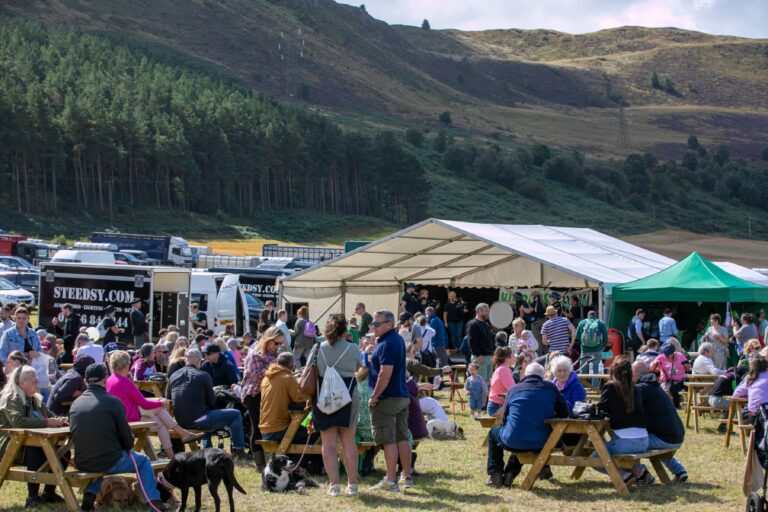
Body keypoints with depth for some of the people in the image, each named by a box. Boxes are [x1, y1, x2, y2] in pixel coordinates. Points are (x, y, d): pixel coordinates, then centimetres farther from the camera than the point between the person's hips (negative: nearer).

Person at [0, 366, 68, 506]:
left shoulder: (34, 399, 15)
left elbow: (49, 416, 20)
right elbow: (17, 421, -28)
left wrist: (57, 421, -3)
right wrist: (46, 422, -29)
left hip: (32, 443, 8)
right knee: (37, 452, -36)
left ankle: (49, 492, 0)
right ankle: (32, 497, -29)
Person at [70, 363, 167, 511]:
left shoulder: (75, 403, 5)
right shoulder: (112, 401, -10)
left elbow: (76, 435, 14)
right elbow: (126, 434, -6)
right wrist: (127, 448, 17)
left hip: (82, 464, 5)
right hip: (110, 462, -5)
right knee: (143, 461, 21)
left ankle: (90, 494, 20)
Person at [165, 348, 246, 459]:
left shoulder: (173, 376, 7)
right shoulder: (203, 376, -8)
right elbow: (212, 402, -3)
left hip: (181, 422, 7)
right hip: (197, 421, -7)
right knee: (235, 414, 4)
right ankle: (238, 450, 6)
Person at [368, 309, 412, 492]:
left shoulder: (386, 344, -17)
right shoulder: (398, 340, 14)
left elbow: (385, 374, -23)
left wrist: (374, 396, -17)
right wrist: (370, 363, 16)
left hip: (387, 398, -10)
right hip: (402, 396, 10)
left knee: (389, 440, -6)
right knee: (402, 438, 12)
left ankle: (390, 481, -4)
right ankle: (407, 477, 16)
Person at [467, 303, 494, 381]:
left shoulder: (486, 325, 19)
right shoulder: (473, 324, -9)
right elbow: (472, 342, -17)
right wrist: (478, 355, -22)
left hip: (489, 356, 9)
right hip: (480, 357, -9)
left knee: (489, 380, 11)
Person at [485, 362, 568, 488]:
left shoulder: (513, 390, 4)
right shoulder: (551, 388, 3)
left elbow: (504, 419, 11)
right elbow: (563, 413, 7)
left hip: (513, 442, -2)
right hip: (541, 444, 2)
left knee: (493, 433, 31)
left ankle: (495, 475, 22)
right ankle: (509, 476, 24)